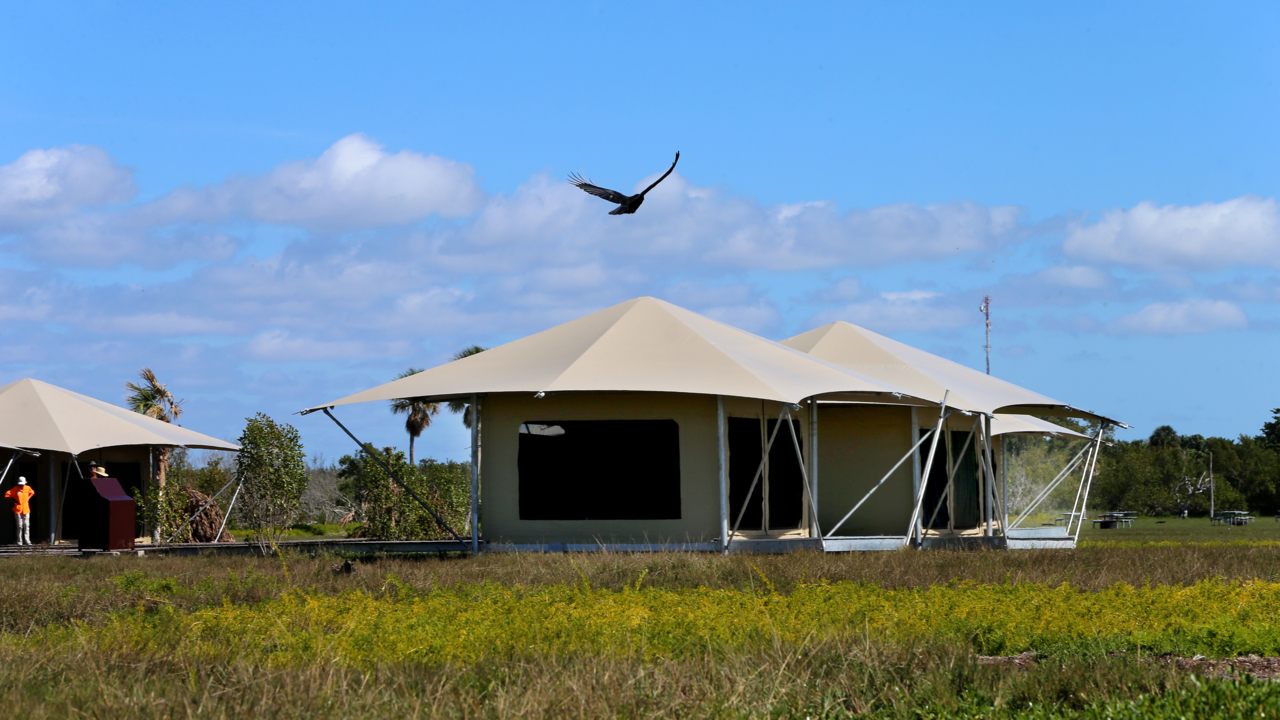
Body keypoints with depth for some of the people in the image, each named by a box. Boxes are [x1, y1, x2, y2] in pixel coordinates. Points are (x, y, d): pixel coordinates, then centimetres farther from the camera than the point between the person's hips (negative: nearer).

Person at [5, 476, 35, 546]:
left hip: (26, 510, 3)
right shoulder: (15, 489, -6)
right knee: (20, 526, -2)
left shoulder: (27, 488, 5)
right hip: (18, 510, -3)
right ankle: (19, 541, 4)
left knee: (27, 526, 1)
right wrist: (13, 501, -7)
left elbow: (32, 492, 27)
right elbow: (7, 495, -4)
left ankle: (27, 541, 5)